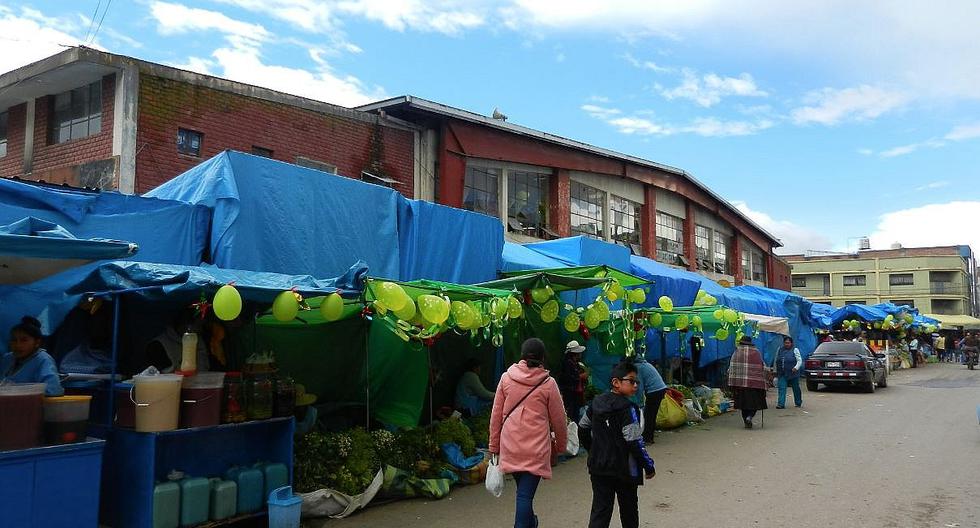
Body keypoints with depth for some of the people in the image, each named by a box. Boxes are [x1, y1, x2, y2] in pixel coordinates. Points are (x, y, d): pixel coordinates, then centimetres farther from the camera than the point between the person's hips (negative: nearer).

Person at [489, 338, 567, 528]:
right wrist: (562, 441, 19)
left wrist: (494, 445, 12)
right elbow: (558, 418, 2)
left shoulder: (506, 378, -1)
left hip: (510, 446, 4)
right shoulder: (548, 383, -6)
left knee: (523, 489, 23)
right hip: (535, 448, -3)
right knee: (525, 494, -1)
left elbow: (496, 415, 3)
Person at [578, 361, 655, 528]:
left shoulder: (596, 403, 4)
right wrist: (649, 466, -9)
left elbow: (583, 428, 13)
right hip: (624, 469, -5)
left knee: (600, 510, 3)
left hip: (599, 467, 5)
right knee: (629, 508, 16)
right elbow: (635, 442, -20)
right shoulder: (628, 408, -17)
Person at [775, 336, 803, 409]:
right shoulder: (780, 350, 10)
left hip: (793, 374, -3)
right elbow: (777, 361, 18)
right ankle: (781, 404, -11)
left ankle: (798, 403, 28)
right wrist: (776, 371, 16)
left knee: (796, 389, 10)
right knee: (781, 389, -8)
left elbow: (800, 360, -7)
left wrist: (796, 368, -23)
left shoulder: (795, 350, -2)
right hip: (782, 374, 3)